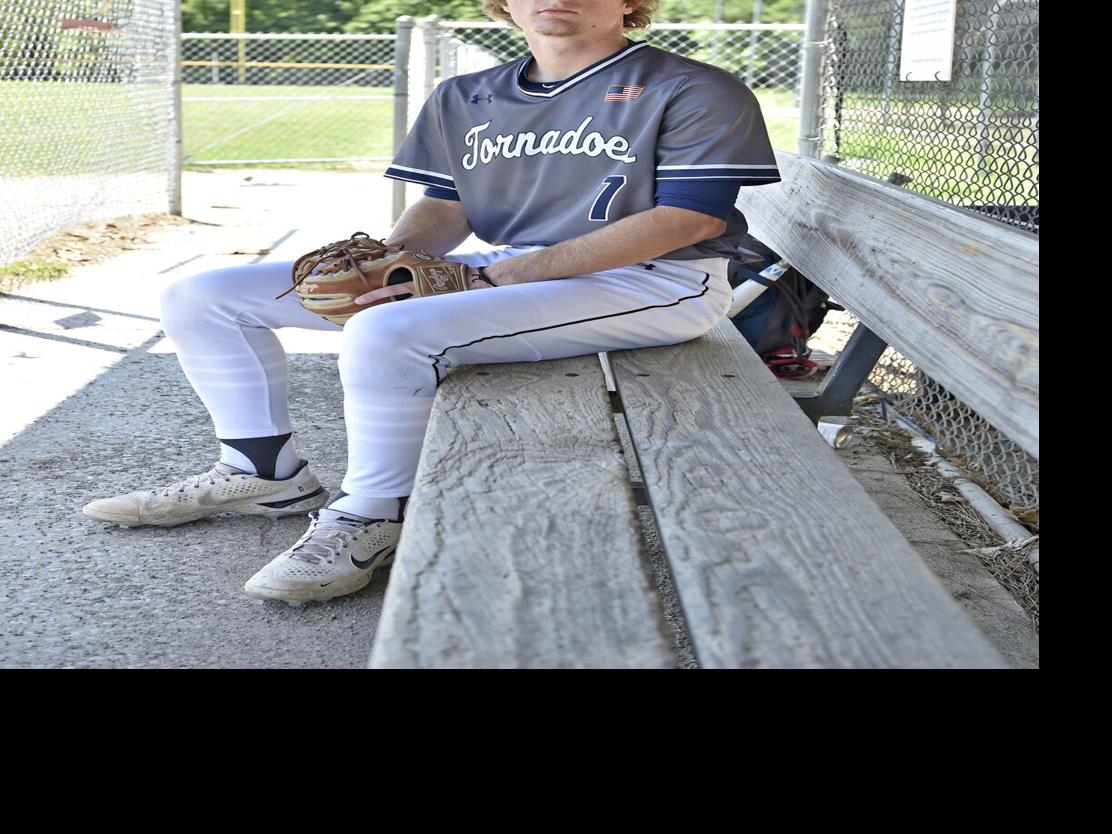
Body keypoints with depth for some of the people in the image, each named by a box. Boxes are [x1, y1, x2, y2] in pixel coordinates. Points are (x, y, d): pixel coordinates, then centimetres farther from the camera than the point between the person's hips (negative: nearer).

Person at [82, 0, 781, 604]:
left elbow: (685, 219, -15)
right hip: (496, 271, 7)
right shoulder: (465, 99, 14)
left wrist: (492, 278, -20)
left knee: (385, 334, -35)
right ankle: (267, 472, 17)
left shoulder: (696, 92, -5)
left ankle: (371, 515, -11)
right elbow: (446, 208, 16)